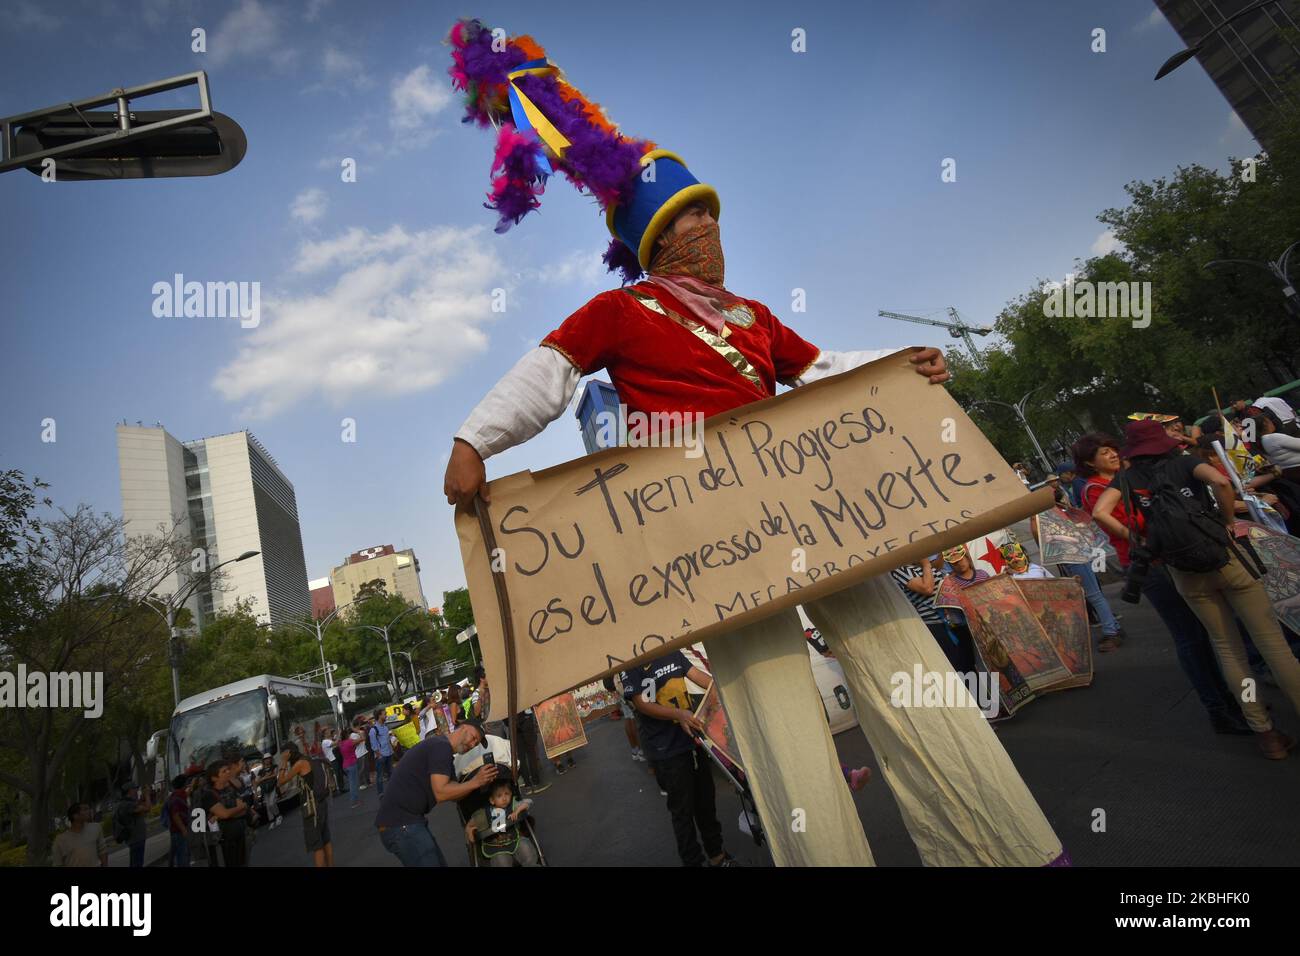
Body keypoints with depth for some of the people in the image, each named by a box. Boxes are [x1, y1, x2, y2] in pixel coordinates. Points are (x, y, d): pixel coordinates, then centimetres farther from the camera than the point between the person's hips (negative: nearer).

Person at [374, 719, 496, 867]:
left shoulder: (443, 749, 17)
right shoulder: (441, 746, -15)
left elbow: (454, 792, 12)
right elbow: (441, 794, -21)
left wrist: (481, 781, -2)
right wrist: (475, 782, -15)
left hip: (406, 819, 10)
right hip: (401, 823, -10)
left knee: (440, 863, 14)